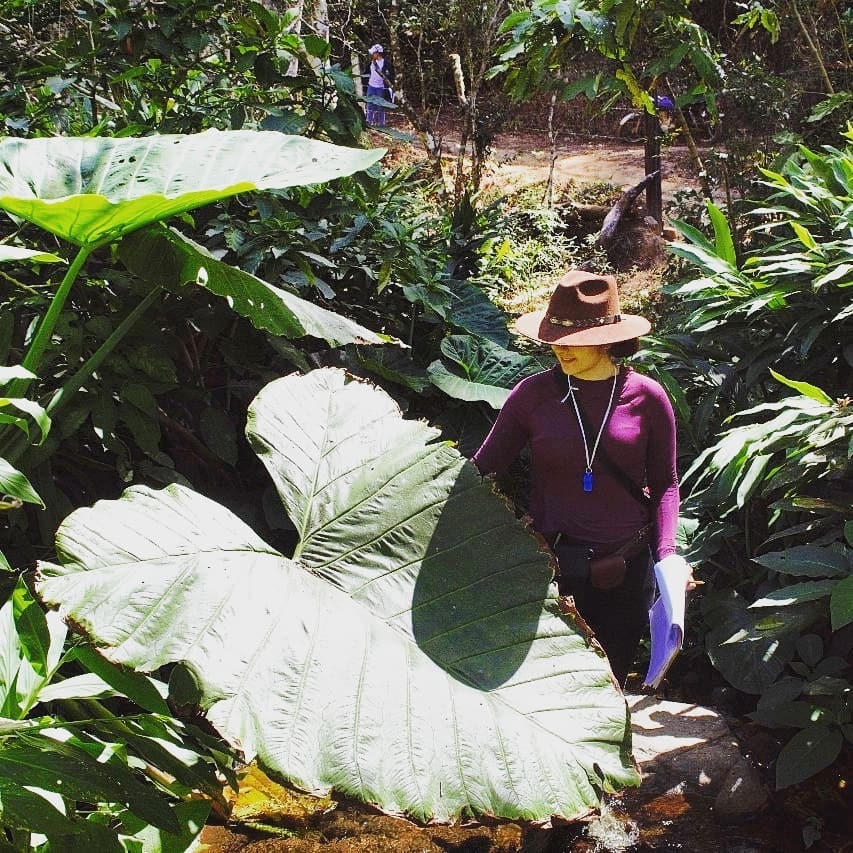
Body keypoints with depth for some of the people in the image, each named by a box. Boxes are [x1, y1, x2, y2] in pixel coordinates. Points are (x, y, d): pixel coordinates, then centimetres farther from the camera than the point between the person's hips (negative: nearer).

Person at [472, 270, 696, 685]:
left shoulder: (647, 397, -4)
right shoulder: (533, 393, -5)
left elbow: (664, 483, 4)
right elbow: (483, 465, -2)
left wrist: (665, 552, -8)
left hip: (626, 570, 1)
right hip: (551, 569, 0)